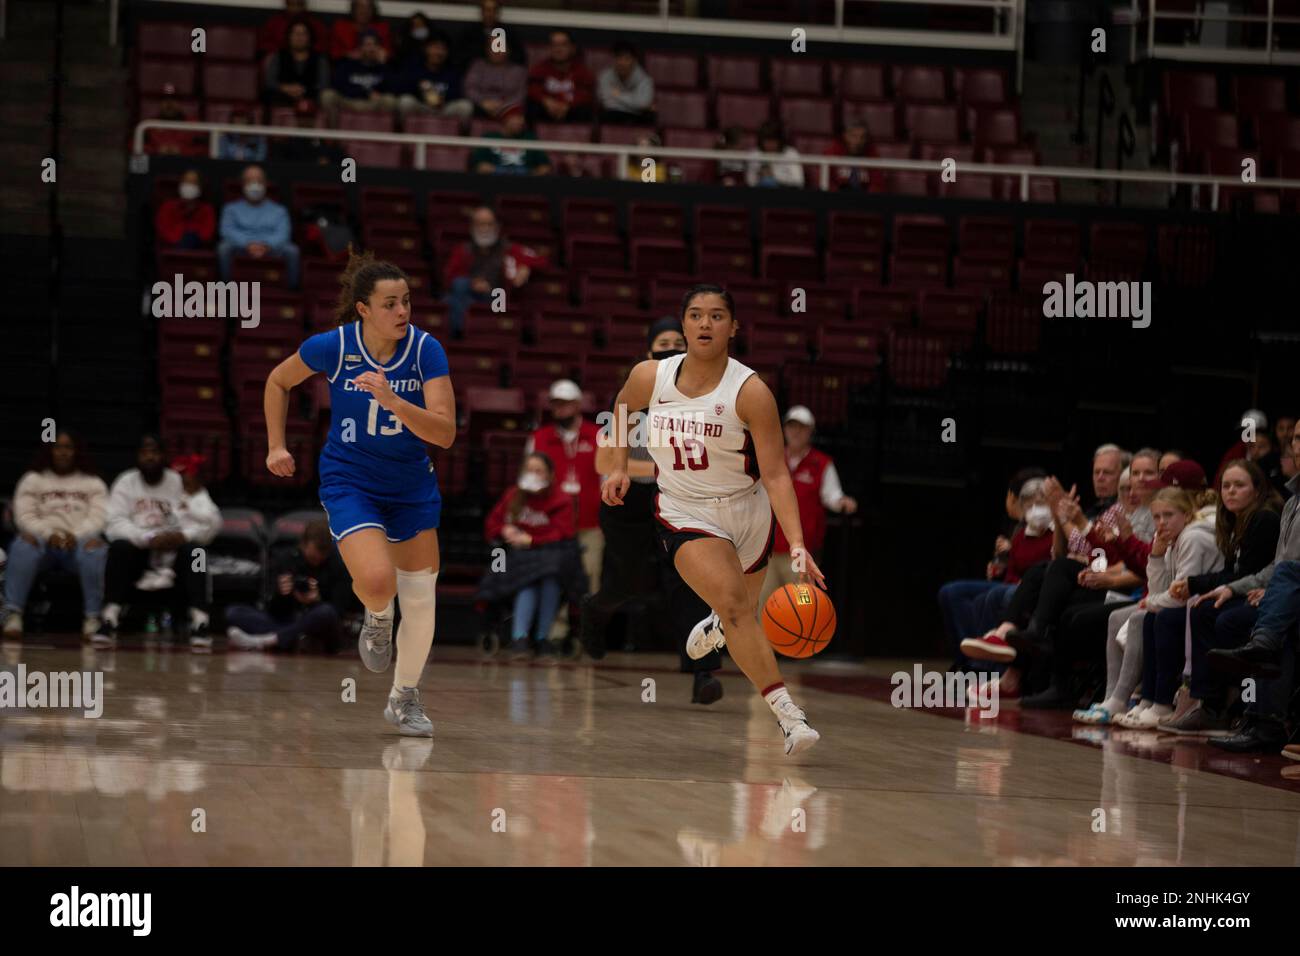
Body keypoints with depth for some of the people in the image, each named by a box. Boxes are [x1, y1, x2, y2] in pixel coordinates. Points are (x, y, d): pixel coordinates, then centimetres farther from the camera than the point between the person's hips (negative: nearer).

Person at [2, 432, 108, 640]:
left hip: (79, 542, 0)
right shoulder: (32, 480, 16)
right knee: (24, 542, -36)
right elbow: (25, 516, 3)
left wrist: (76, 535, -17)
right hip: (43, 541, 0)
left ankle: (92, 617, -38)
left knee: (94, 546, -36)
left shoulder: (94, 483, 18)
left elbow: (98, 517, 3)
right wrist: (49, 534, -16)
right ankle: (13, 614, -44)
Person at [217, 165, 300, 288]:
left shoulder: (278, 210, 22)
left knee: (291, 250, -30)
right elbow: (228, 230, 3)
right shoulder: (232, 208, 22)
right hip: (241, 248, 0)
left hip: (271, 249, 0)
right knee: (224, 247, -33)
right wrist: (248, 244, -18)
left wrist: (267, 245, -21)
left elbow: (282, 233, 4)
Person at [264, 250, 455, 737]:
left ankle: (404, 698, 32)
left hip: (412, 485, 3)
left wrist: (393, 401, -36)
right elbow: (278, 381, 4)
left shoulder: (426, 350, -15)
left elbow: (445, 432, -23)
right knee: (377, 579, -27)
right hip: (349, 482, -3)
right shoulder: (332, 346, -16)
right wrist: (276, 446, 2)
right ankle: (376, 617, 11)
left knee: (421, 600, 8)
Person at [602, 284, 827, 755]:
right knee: (733, 603, -23)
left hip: (747, 511, 0)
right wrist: (619, 467, 9)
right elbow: (622, 407, 16)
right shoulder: (650, 376, -10)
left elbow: (776, 474, -21)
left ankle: (713, 628, 57)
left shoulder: (749, 391, -19)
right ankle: (788, 715, -24)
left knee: (743, 612, 18)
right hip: (686, 516, 0)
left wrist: (798, 546, -30)